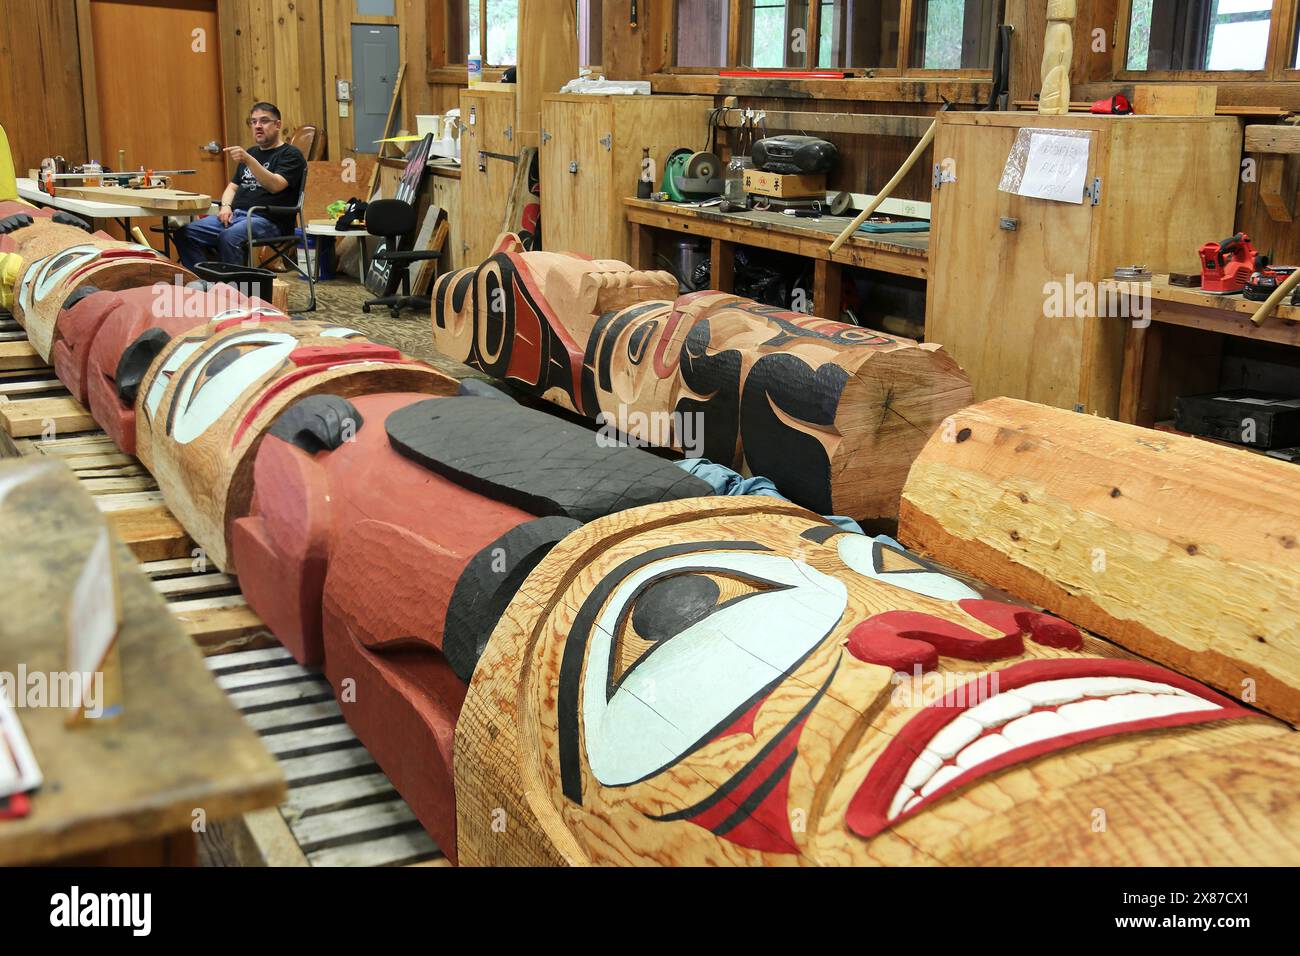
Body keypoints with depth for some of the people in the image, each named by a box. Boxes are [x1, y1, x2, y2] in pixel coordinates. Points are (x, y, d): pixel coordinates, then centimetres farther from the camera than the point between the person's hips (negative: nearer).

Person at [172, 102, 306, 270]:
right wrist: (226, 206, 6)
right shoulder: (251, 153, 27)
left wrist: (248, 160, -27)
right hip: (235, 215, 7)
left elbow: (275, 185, -15)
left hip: (267, 221, -7)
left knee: (229, 237, -38)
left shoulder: (291, 154, 3)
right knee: (185, 234, -14)